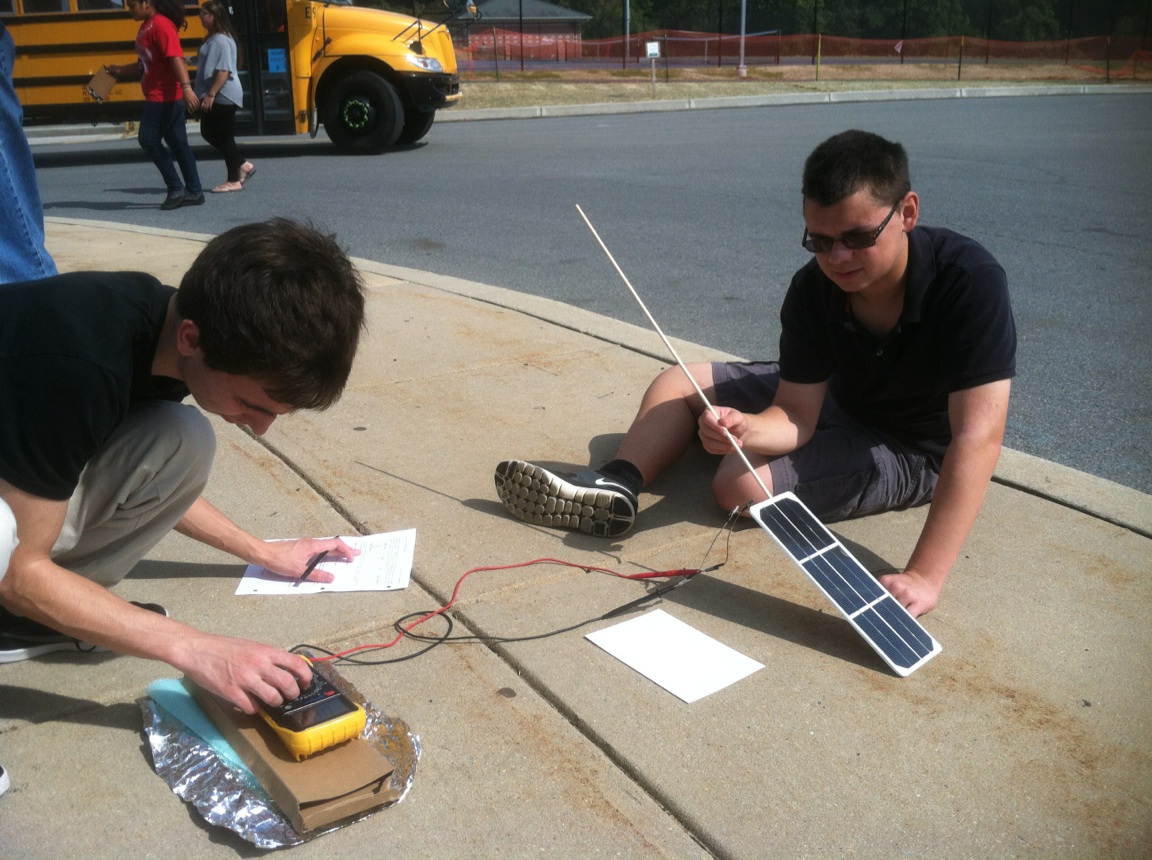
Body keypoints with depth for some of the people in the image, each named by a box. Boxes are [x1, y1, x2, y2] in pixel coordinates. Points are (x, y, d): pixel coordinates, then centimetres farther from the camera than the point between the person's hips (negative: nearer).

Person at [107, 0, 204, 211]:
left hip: (164, 97, -9)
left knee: (149, 139, -5)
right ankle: (194, 191, 12)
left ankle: (176, 188, 1)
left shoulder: (161, 25, -14)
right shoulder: (146, 26, 16)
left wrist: (186, 87, -36)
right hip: (158, 97, 9)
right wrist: (120, 71, 22)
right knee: (178, 144, 9)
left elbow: (176, 58, -26)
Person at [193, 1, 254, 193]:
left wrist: (211, 94, -27)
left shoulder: (221, 40, -17)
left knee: (223, 137, -4)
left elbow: (224, 70, -25)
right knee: (208, 133, 15)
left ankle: (234, 181, 6)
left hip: (222, 97, -11)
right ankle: (242, 165, 20)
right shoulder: (212, 38, 14)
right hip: (214, 97, 11)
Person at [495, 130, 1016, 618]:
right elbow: (796, 417, -19)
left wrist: (925, 577, -47)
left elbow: (976, 437, -39)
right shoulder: (813, 290, -18)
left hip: (912, 450, -6)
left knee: (742, 484, -27)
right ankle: (614, 489, -14)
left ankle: (617, 490, -4)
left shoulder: (970, 282, -34)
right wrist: (746, 428, -44)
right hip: (831, 398, 6)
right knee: (680, 384, 1)